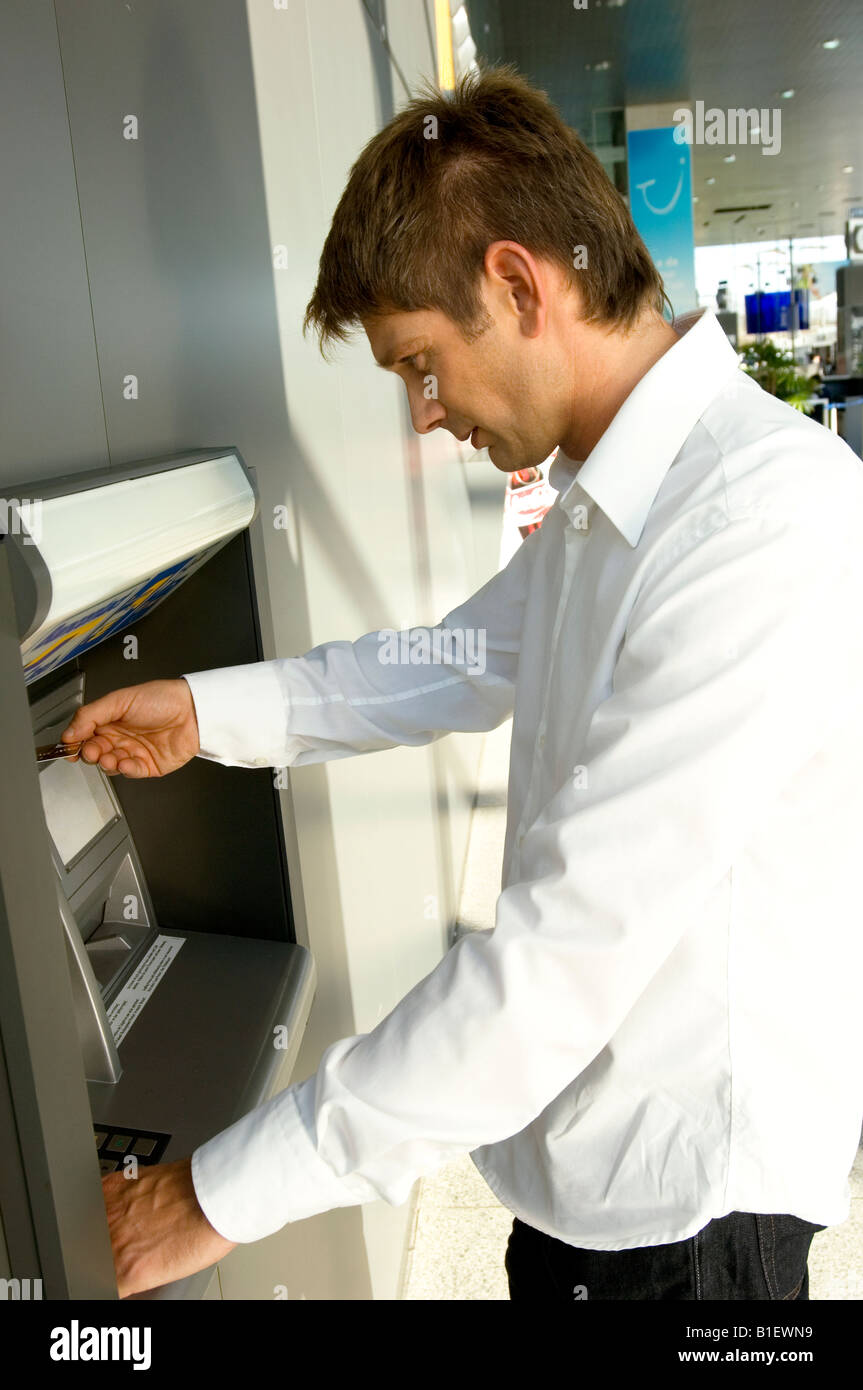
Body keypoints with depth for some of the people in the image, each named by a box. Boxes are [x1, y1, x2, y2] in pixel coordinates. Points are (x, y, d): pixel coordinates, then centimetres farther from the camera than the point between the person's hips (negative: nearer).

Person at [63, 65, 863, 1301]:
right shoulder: (599, 501, 3)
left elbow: (569, 955, -32)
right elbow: (467, 662, 17)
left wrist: (228, 1193, -24)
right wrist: (210, 712, 10)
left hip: (686, 1200, -8)